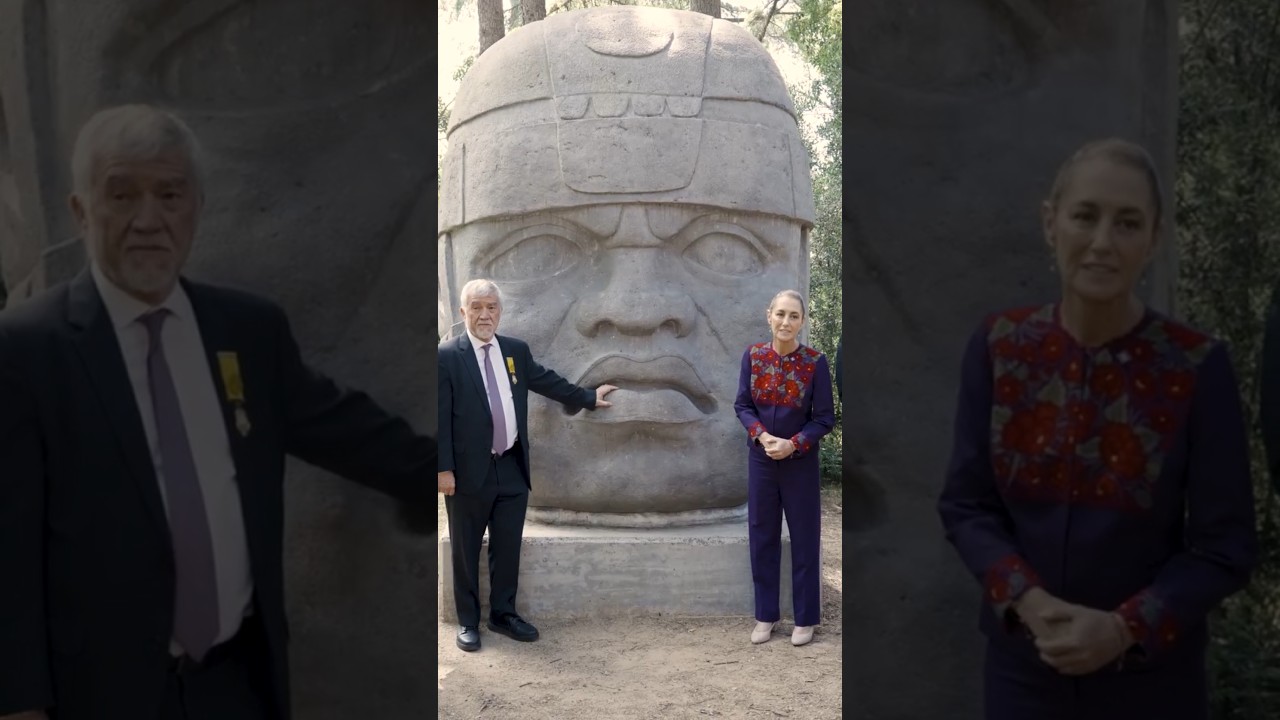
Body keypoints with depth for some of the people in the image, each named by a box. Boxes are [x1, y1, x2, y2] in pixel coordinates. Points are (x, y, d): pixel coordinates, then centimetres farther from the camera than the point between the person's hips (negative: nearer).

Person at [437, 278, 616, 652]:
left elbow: (547, 381, 20)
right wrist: (443, 468, -15)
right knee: (466, 551, 7)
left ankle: (503, 614, 27)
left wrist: (589, 397, 27)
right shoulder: (447, 355, -9)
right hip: (469, 471, -5)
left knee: (508, 548, 13)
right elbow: (440, 416, -11)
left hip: (512, 468, 5)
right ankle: (468, 622, 20)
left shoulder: (516, 350, 7)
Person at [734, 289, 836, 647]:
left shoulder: (815, 362, -12)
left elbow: (826, 418, -8)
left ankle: (805, 618, 21)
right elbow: (742, 405, 0)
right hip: (760, 459, 2)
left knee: (804, 537, 7)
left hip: (800, 463, -2)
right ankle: (766, 615, 24)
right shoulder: (753, 356, -5)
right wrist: (763, 436, -16)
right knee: (762, 536, 10)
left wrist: (792, 445, -19)